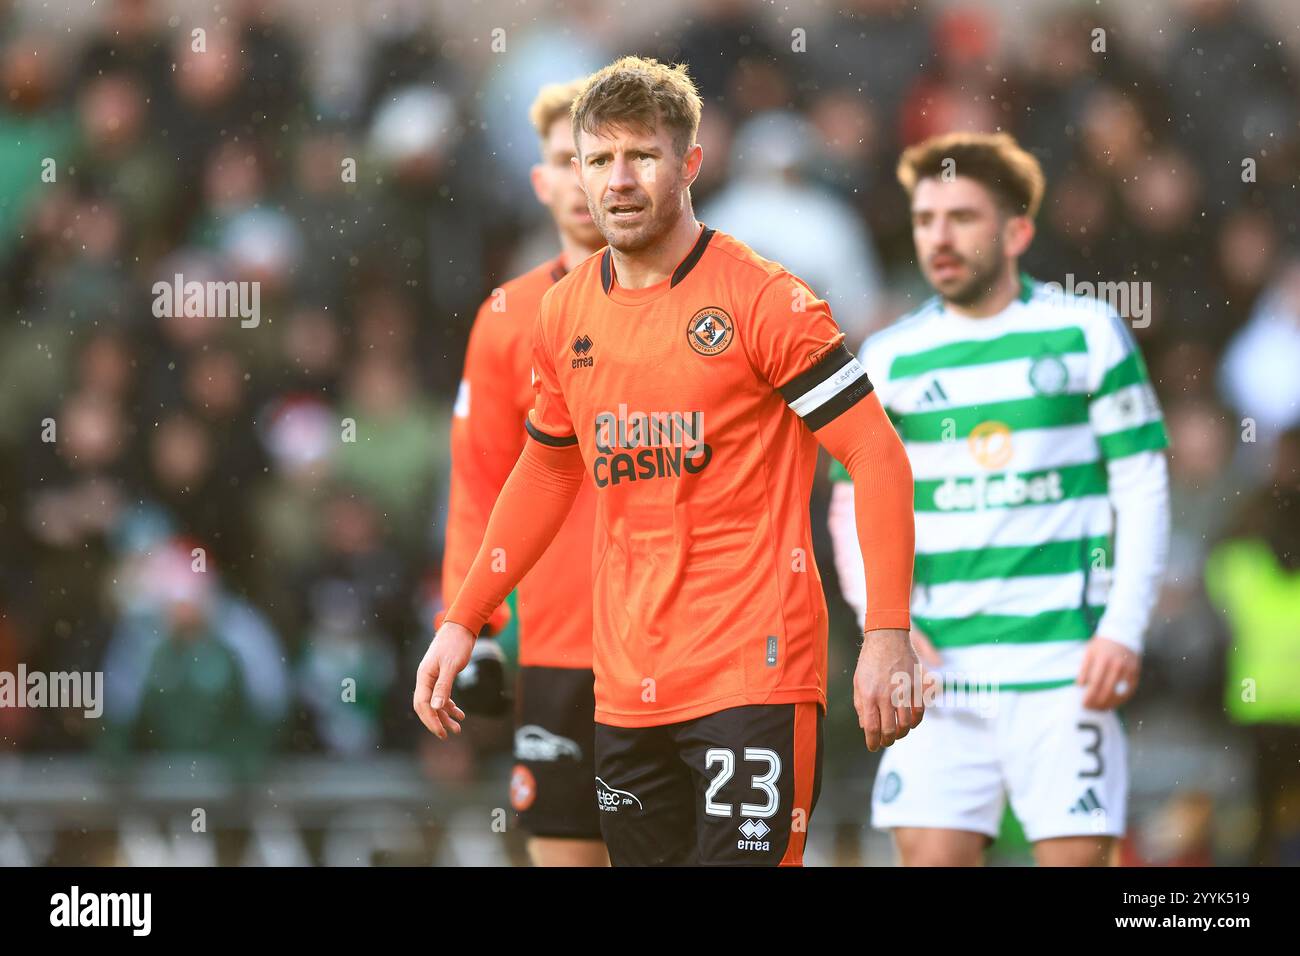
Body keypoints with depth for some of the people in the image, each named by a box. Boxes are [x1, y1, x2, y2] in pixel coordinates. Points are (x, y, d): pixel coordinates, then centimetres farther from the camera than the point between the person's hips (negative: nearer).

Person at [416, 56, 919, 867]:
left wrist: (888, 635, -17)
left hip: (755, 671, -6)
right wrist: (463, 622, 20)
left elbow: (877, 455, -9)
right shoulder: (566, 314, 10)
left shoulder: (761, 297, -8)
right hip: (626, 688, 6)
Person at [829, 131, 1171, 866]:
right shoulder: (891, 359, 9)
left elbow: (1143, 487, 1)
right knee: (929, 854, -4)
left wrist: (1124, 629, -8)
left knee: (1076, 853, -6)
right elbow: (854, 505, 13)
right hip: (937, 666, 2)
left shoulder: (1088, 333, 2)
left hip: (1064, 663, -2)